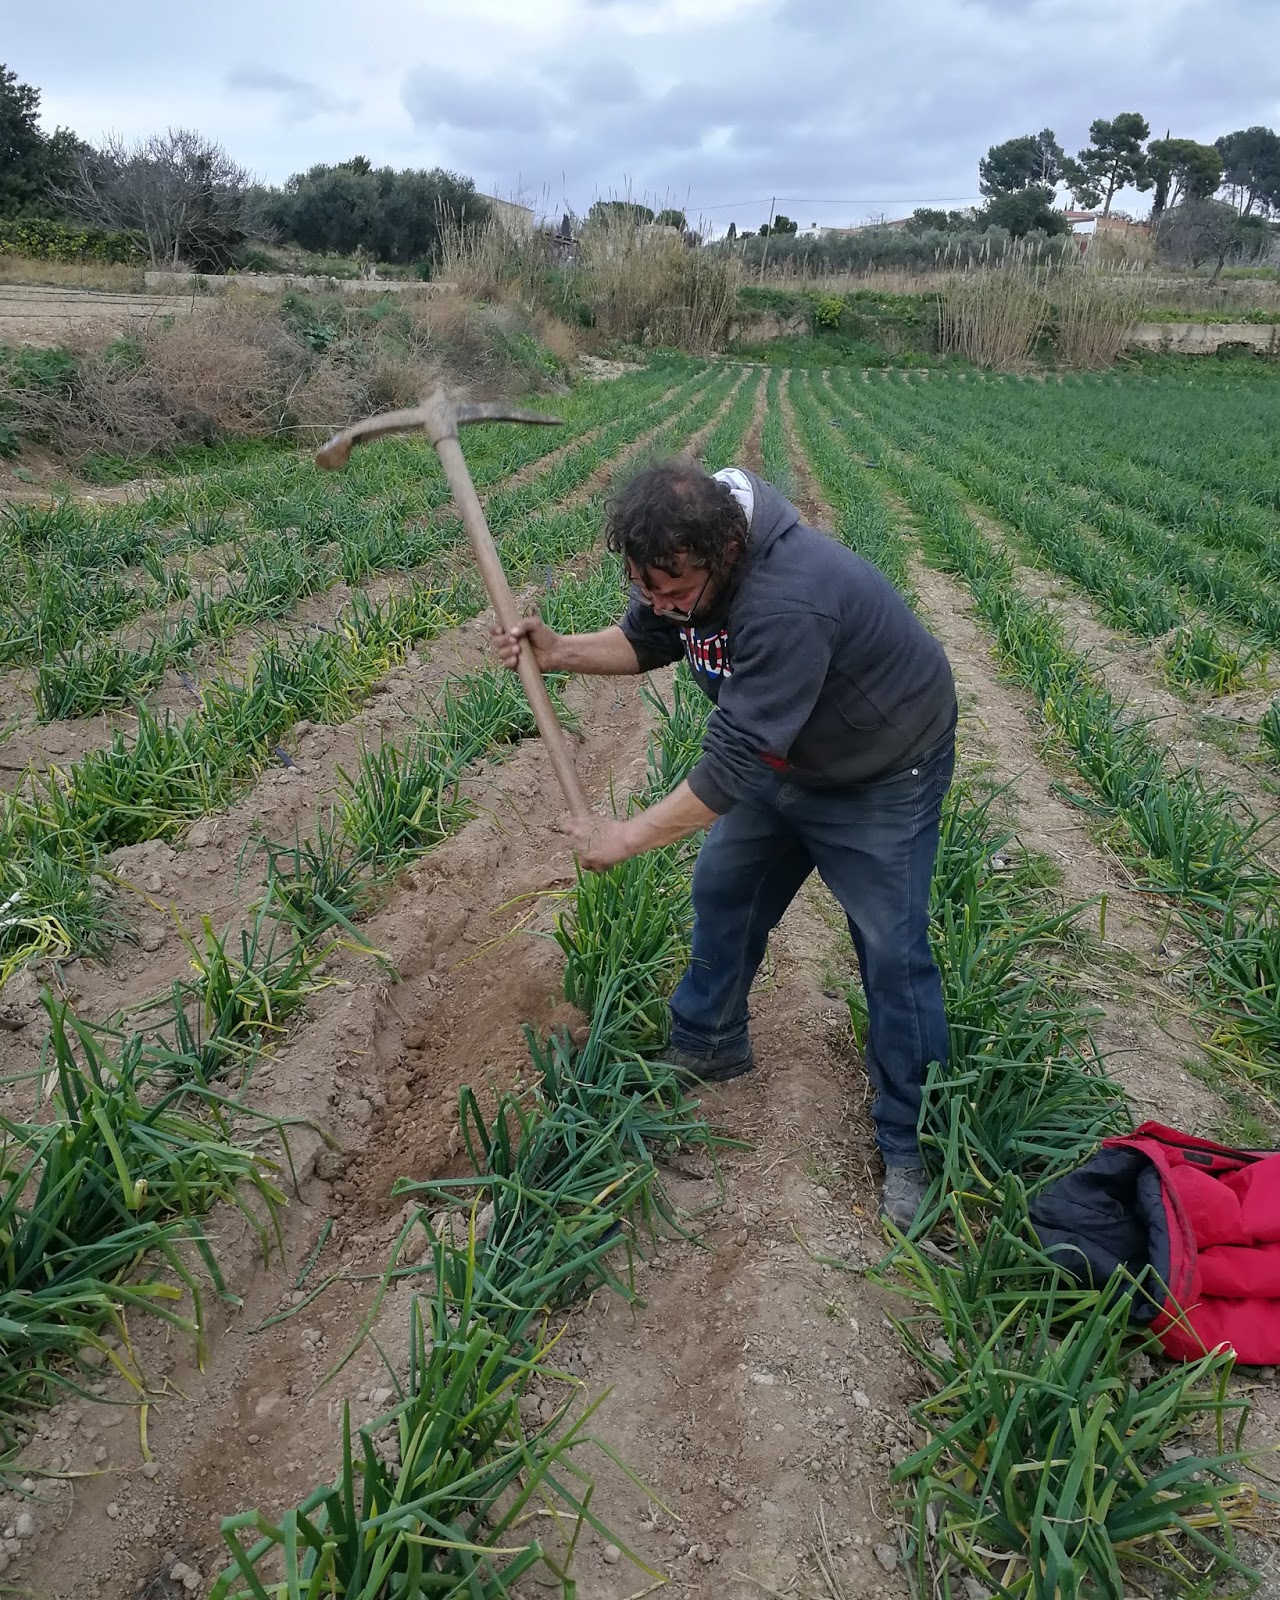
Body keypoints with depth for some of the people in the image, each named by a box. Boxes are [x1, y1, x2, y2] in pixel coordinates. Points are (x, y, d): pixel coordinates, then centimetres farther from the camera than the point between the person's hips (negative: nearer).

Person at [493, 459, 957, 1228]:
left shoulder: (788, 604, -42)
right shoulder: (680, 566, -16)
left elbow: (736, 759, -37)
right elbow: (646, 642, 3)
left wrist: (629, 835, -28)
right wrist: (560, 651, -16)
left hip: (881, 773, -8)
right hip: (785, 756, 8)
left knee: (893, 954, -4)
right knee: (723, 889, 15)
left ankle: (913, 1148, 12)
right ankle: (708, 1046, 37)